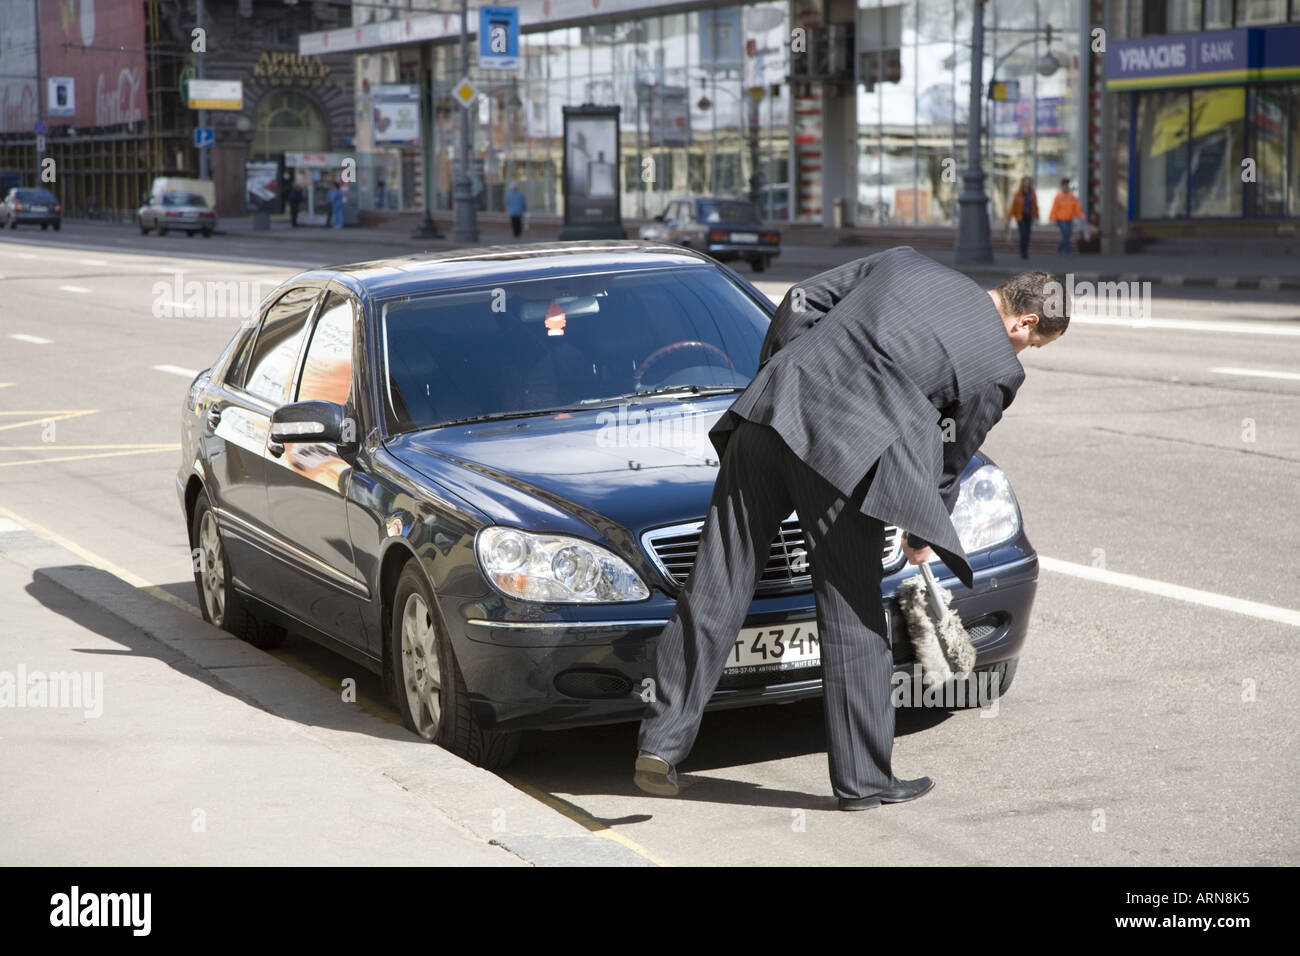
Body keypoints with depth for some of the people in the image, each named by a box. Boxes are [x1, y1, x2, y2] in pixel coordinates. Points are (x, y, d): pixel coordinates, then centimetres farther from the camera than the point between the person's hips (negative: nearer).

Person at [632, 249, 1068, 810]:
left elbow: (801, 302, 19)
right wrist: (922, 536, 33)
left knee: (716, 589, 8)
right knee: (853, 617, 7)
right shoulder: (1000, 368, 8)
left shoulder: (904, 262, 21)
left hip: (769, 411, 5)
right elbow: (951, 460, 17)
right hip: (843, 449, -5)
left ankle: (660, 745, 11)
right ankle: (863, 781, 16)